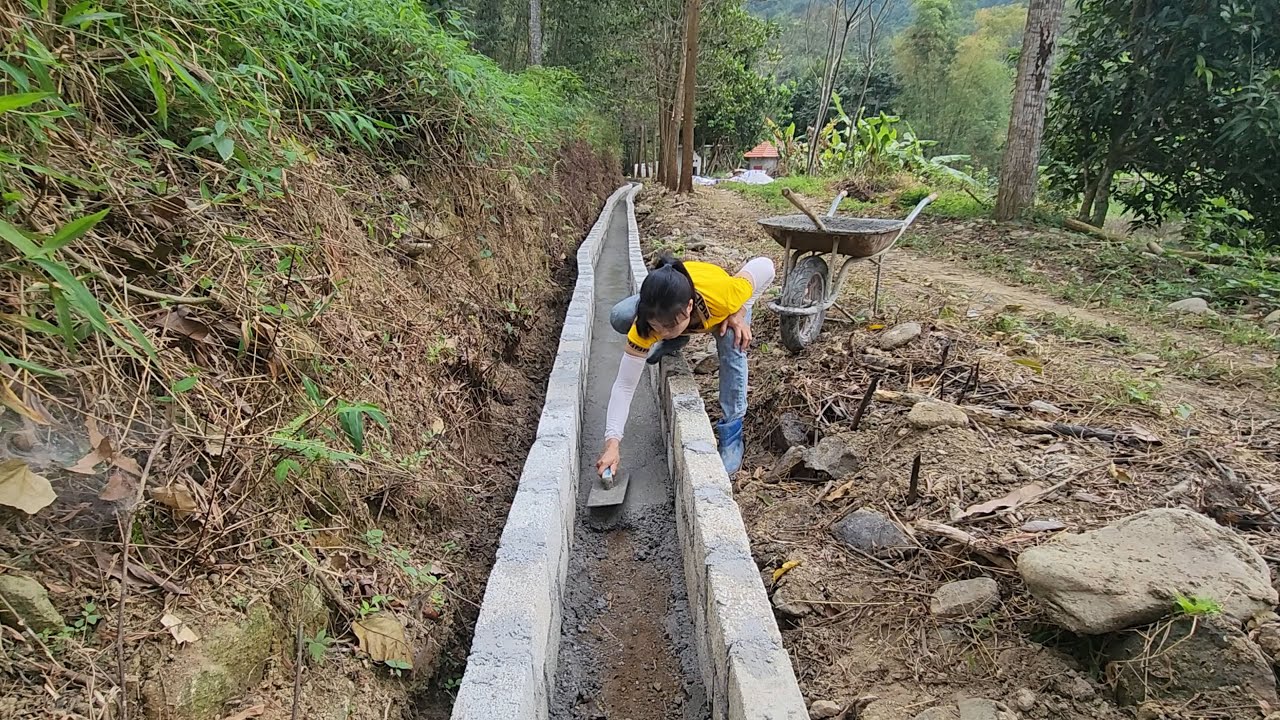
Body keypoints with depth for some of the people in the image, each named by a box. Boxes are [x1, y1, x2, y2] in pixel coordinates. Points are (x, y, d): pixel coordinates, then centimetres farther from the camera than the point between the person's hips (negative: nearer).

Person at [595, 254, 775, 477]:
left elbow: (765, 266, -25)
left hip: (719, 314, -1)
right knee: (619, 318, -24)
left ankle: (731, 431, -16)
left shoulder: (723, 295, -45)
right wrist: (612, 443, -42)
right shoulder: (646, 324, -40)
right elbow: (624, 385, -35)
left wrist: (740, 313, -30)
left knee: (732, 343, -33)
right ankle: (675, 341, 3)